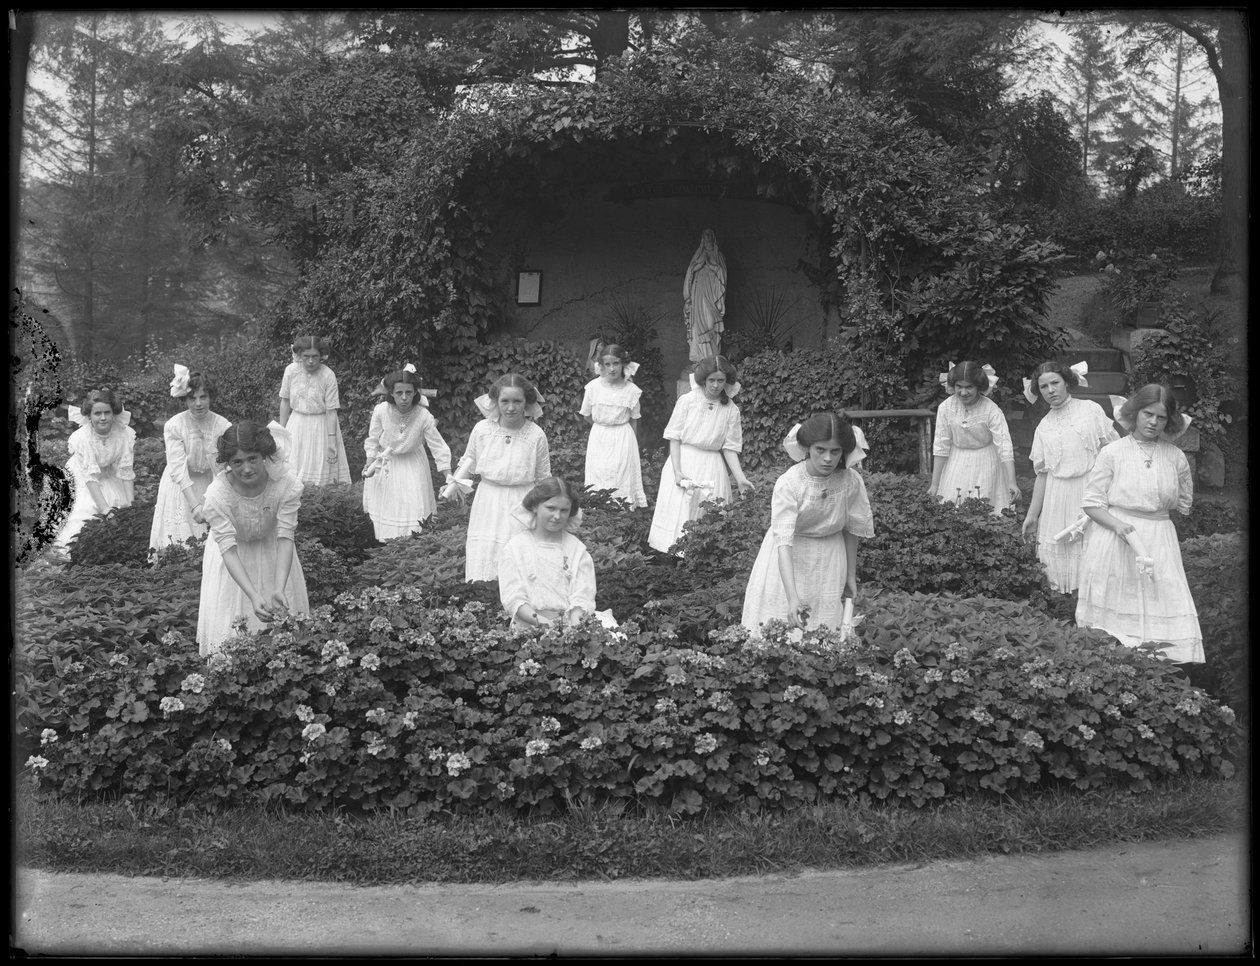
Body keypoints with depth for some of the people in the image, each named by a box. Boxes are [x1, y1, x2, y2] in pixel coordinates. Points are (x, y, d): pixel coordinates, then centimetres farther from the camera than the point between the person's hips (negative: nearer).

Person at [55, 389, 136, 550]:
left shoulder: (126, 434, -24)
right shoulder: (82, 437, -29)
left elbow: (126, 473, -19)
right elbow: (90, 477, -29)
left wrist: (131, 506, -24)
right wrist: (105, 508, -35)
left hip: (110, 474, 3)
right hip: (84, 475, -3)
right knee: (88, 507, -21)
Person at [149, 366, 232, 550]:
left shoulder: (222, 426, -15)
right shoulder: (173, 426, -18)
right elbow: (178, 470, -20)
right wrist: (195, 505, -27)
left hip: (209, 485, 1)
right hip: (180, 486, -1)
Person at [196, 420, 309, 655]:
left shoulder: (287, 484, -30)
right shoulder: (217, 494, -33)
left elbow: (285, 538, -27)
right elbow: (228, 549, -33)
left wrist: (280, 589, -39)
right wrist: (254, 596, -43)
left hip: (272, 552, 1)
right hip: (234, 557, -1)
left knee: (284, 613, 8)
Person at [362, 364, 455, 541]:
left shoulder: (424, 416, -27)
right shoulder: (381, 411, -25)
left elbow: (439, 447, -22)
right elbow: (373, 440, -8)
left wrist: (449, 478, -27)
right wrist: (370, 465, -19)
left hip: (412, 464, -1)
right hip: (385, 463, 1)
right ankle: (387, 543, 31)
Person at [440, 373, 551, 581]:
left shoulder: (536, 435, -9)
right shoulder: (482, 429, -6)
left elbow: (542, 479, 3)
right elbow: (470, 458, 15)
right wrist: (454, 482, 2)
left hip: (520, 505, -2)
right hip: (488, 503, 2)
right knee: (481, 562, 4)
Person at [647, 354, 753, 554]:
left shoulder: (731, 410, 0)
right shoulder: (687, 401, -4)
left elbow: (730, 447, 2)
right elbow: (674, 438, -3)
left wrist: (740, 478, -10)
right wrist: (678, 472, -13)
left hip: (712, 468, 1)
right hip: (683, 462, -1)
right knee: (678, 515, -2)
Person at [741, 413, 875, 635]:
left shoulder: (851, 481, -17)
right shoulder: (788, 484, -28)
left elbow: (852, 529, 0)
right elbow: (784, 542, -35)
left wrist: (851, 574, 7)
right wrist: (792, 598, -44)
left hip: (829, 562, 2)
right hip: (789, 560, -2)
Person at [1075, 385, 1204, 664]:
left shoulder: (1176, 457, 3)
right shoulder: (1113, 452, -4)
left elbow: (1183, 503, 17)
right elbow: (1091, 502, -4)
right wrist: (1118, 524, -19)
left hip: (1159, 541, 2)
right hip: (1114, 539, -2)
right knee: (1113, 615, 1)